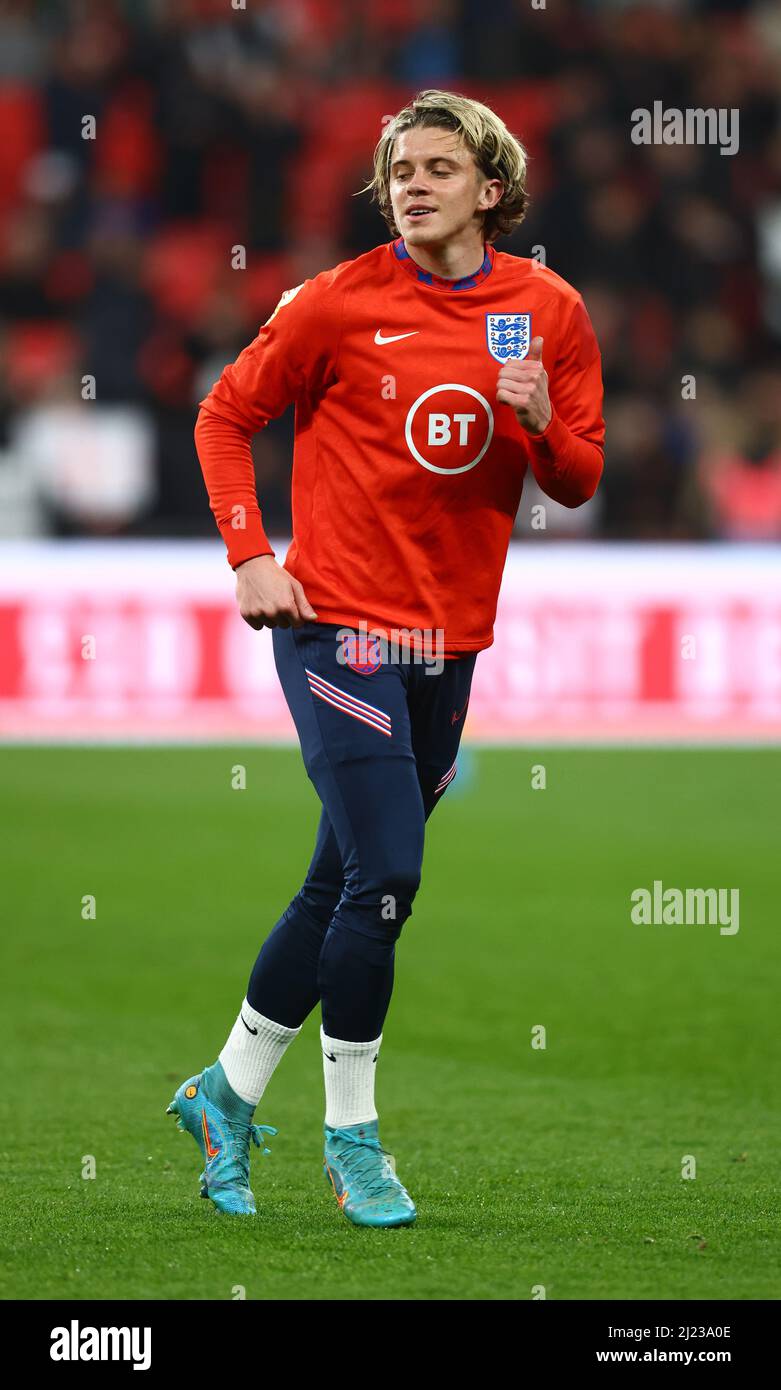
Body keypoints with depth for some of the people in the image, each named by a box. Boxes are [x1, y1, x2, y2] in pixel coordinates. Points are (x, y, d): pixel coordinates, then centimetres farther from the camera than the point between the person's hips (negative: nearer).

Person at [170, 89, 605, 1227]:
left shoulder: (550, 314, 4)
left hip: (449, 640, 5)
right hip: (339, 622, -5)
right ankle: (353, 1134, 2)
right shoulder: (340, 304, -6)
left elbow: (579, 481, 9)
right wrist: (250, 556, -7)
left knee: (343, 887, 11)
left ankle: (226, 1095, 27)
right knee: (384, 877, -12)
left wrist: (540, 423, -13)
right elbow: (225, 418, 4)